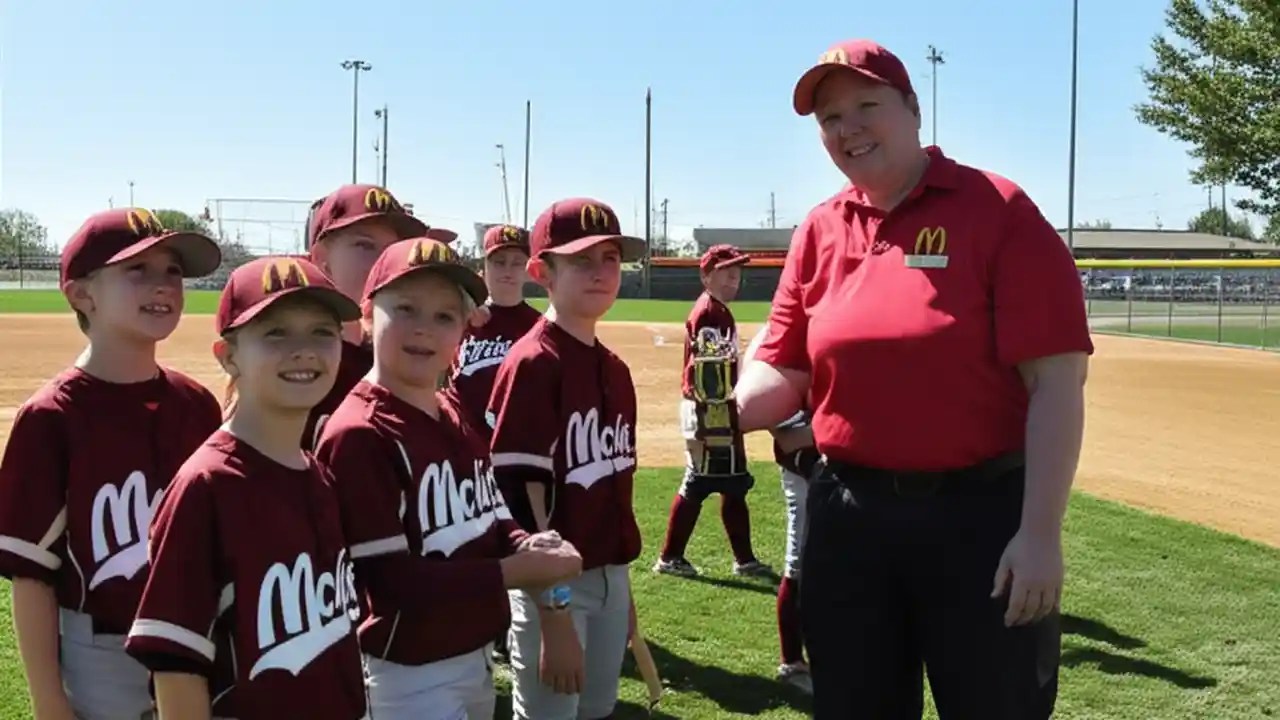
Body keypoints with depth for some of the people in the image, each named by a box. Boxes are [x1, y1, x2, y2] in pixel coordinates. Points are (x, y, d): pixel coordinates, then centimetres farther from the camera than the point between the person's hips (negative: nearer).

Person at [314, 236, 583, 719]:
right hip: (410, 673, -8)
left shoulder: (460, 418, 5)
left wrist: (528, 546, -11)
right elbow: (391, 580, -24)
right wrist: (516, 571, -23)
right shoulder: (359, 434, -20)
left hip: (477, 657, 8)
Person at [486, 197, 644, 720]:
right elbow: (521, 494, -19)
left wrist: (621, 582, 16)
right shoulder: (531, 364, -15)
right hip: (555, 581, -7)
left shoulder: (616, 368, 8)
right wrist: (553, 613, -21)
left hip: (610, 574, 7)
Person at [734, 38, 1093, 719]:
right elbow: (783, 371, 8)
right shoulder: (818, 232, 6)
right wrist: (725, 412, -14)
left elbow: (1056, 381, -13)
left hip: (982, 513, -5)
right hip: (848, 513, 5)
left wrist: (1040, 533, -18)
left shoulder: (998, 211, -9)